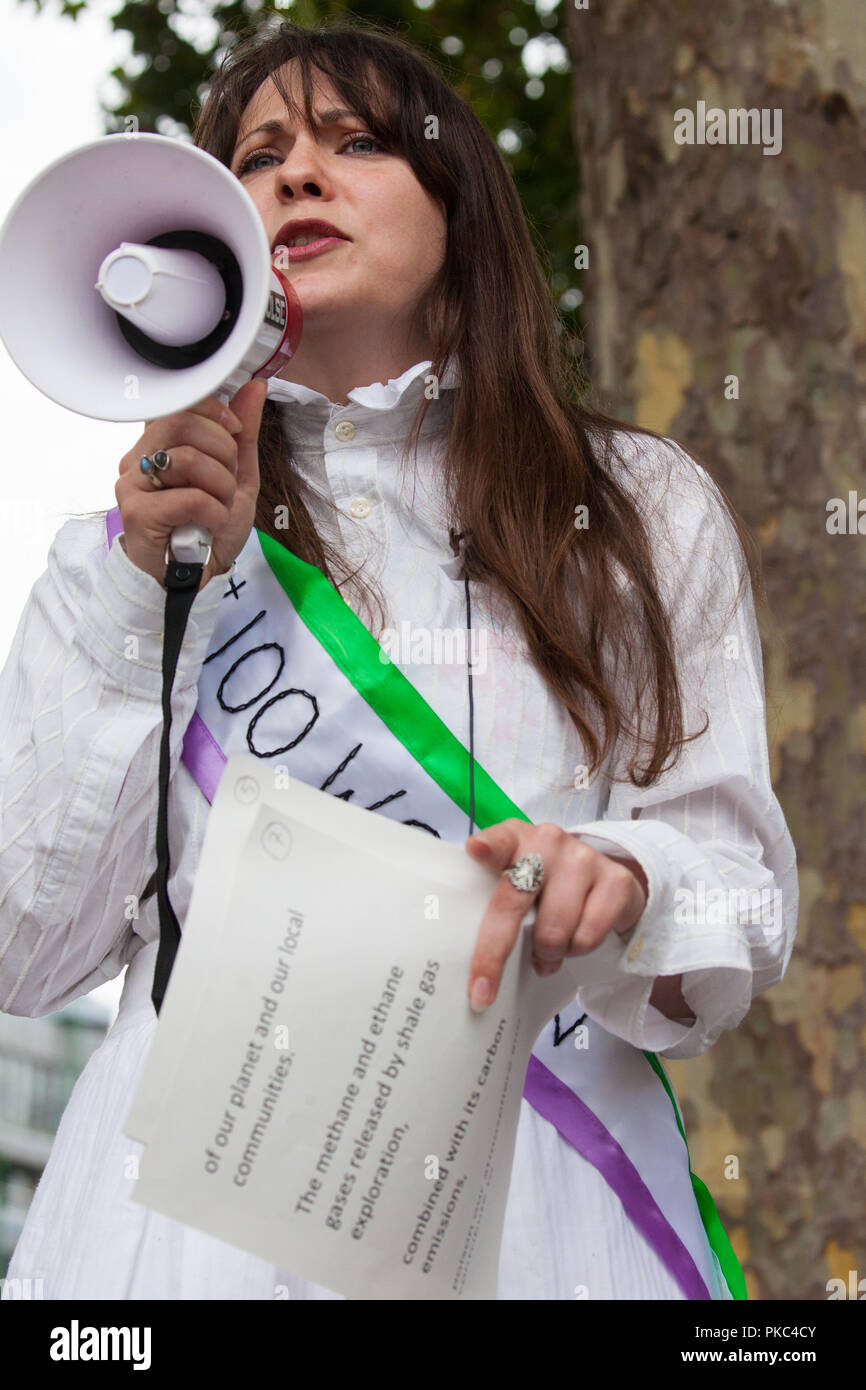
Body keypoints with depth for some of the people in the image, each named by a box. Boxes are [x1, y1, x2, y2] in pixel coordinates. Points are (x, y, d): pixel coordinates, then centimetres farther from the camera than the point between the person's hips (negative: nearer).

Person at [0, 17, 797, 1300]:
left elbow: (746, 916, 3)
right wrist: (139, 597, -6)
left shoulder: (644, 510, 6)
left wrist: (623, 884, -19)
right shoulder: (143, 541, 9)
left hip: (536, 1192, 0)